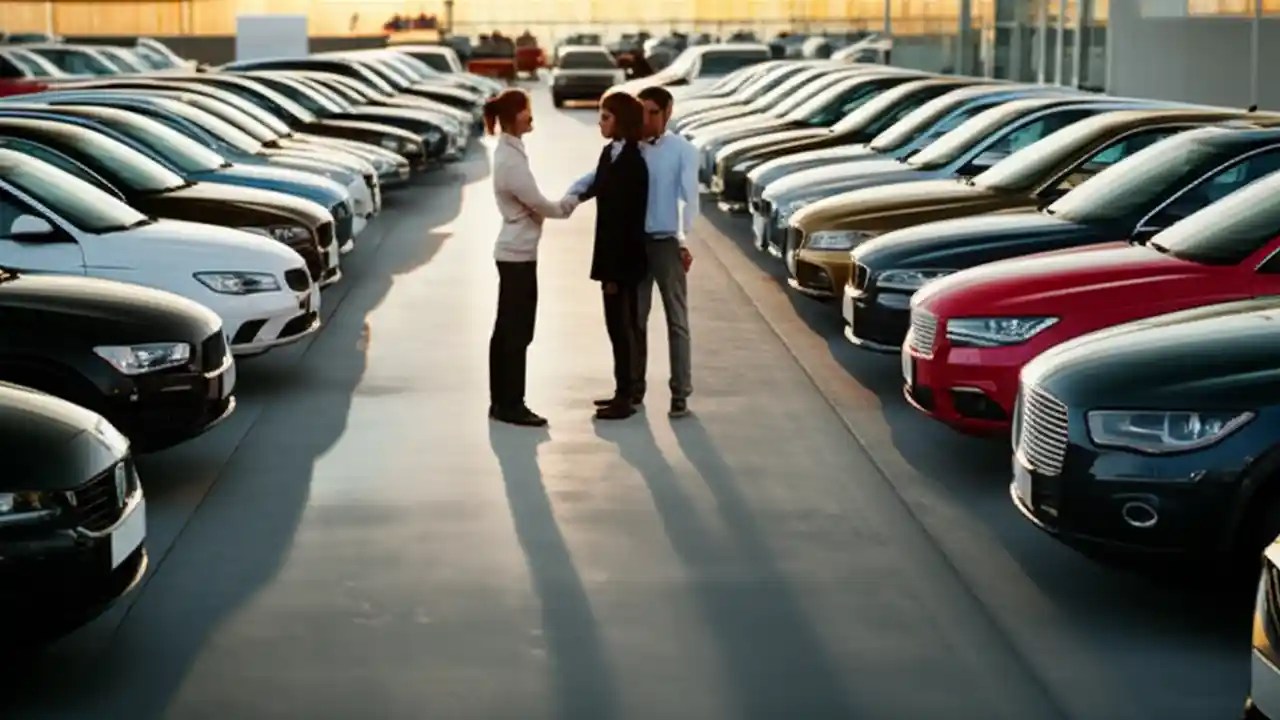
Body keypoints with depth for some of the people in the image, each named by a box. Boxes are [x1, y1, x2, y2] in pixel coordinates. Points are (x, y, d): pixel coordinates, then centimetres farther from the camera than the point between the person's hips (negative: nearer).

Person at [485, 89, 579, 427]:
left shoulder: (508, 151, 10)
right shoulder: (511, 160, -21)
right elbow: (539, 204, -13)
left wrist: (563, 203, 5)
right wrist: (570, 204, 3)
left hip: (512, 251, 10)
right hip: (519, 254, -10)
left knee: (507, 329, 12)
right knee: (517, 332, -4)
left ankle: (501, 401, 18)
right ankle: (511, 404, 2)